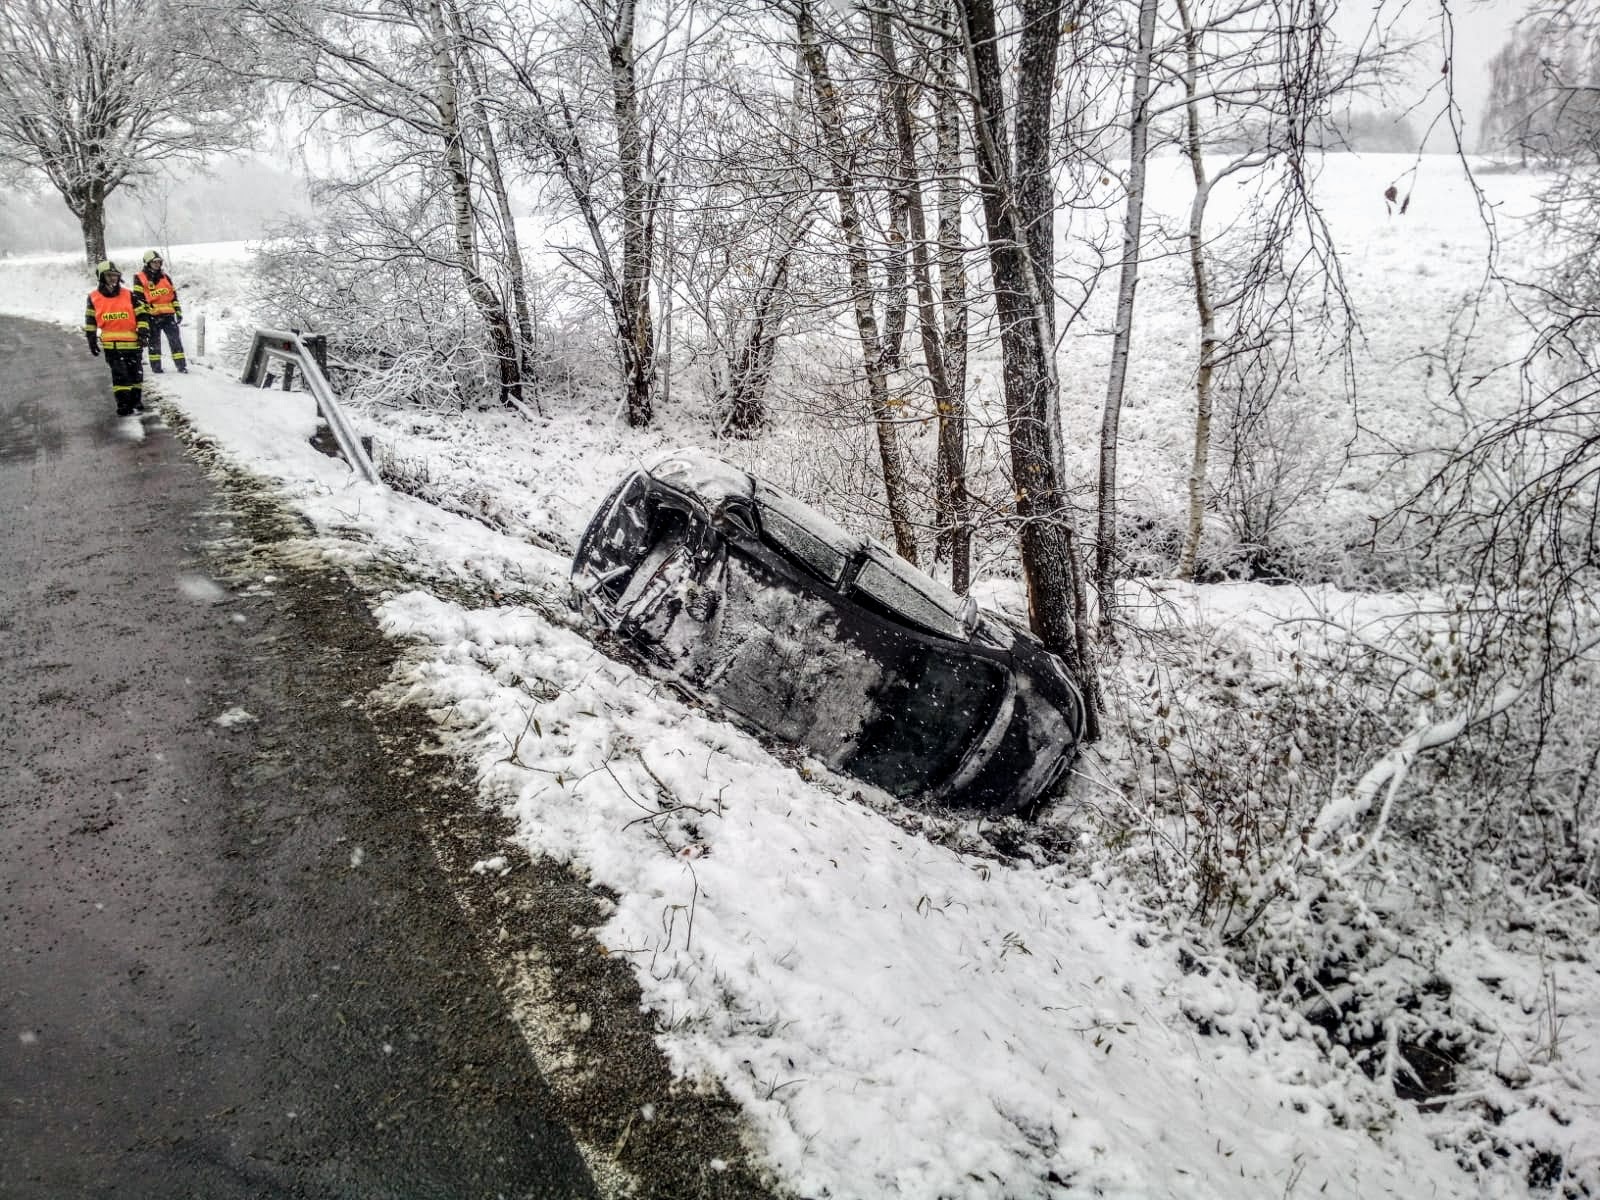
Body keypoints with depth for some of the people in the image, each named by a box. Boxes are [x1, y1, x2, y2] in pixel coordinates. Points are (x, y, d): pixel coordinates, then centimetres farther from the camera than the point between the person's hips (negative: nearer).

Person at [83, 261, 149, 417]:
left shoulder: (129, 295, 3)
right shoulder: (94, 298, 5)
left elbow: (141, 315, 5)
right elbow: (90, 320, 11)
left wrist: (143, 332, -8)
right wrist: (92, 340, 8)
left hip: (132, 342, 1)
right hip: (111, 345, -1)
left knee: (136, 373, 8)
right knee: (120, 375, -9)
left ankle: (136, 400, 23)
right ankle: (123, 404, -5)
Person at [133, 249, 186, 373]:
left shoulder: (165, 277, 14)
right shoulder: (140, 279, -1)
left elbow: (174, 295, 17)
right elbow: (138, 298, -5)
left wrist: (178, 311, 11)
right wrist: (143, 315, -11)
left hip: (168, 315, 3)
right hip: (152, 316, -3)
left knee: (176, 340, -2)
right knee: (154, 343, 4)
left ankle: (182, 366, 0)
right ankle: (156, 368, 9)